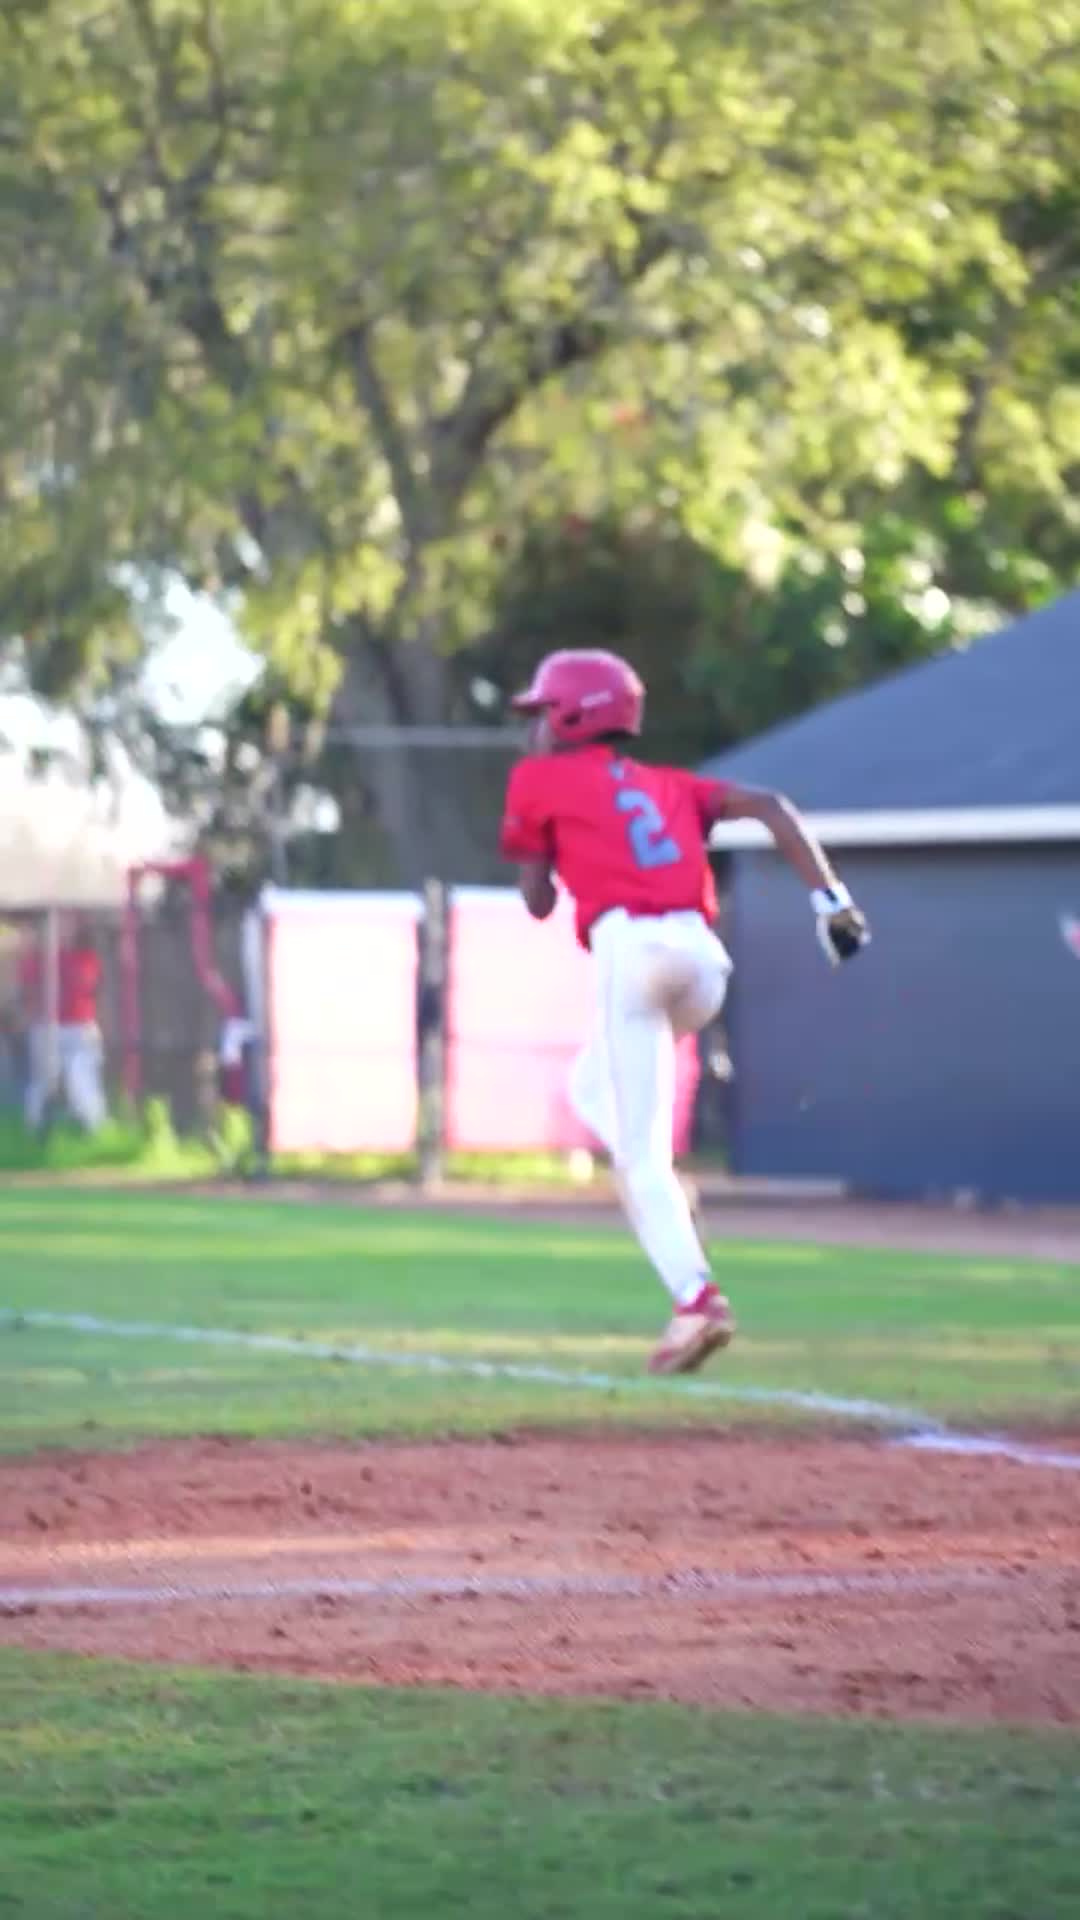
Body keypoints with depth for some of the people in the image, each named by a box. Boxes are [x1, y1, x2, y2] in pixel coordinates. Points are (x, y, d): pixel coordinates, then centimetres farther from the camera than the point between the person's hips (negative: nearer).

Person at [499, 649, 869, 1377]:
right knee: (594, 1087, 30)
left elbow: (537, 901, 18)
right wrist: (829, 896, 4)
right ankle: (661, 1195, 5)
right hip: (704, 958, 6)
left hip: (631, 942, -6)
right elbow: (770, 805, 13)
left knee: (639, 1153, -8)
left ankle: (695, 1296, -25)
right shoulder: (668, 785, 27)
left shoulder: (540, 780, 16)